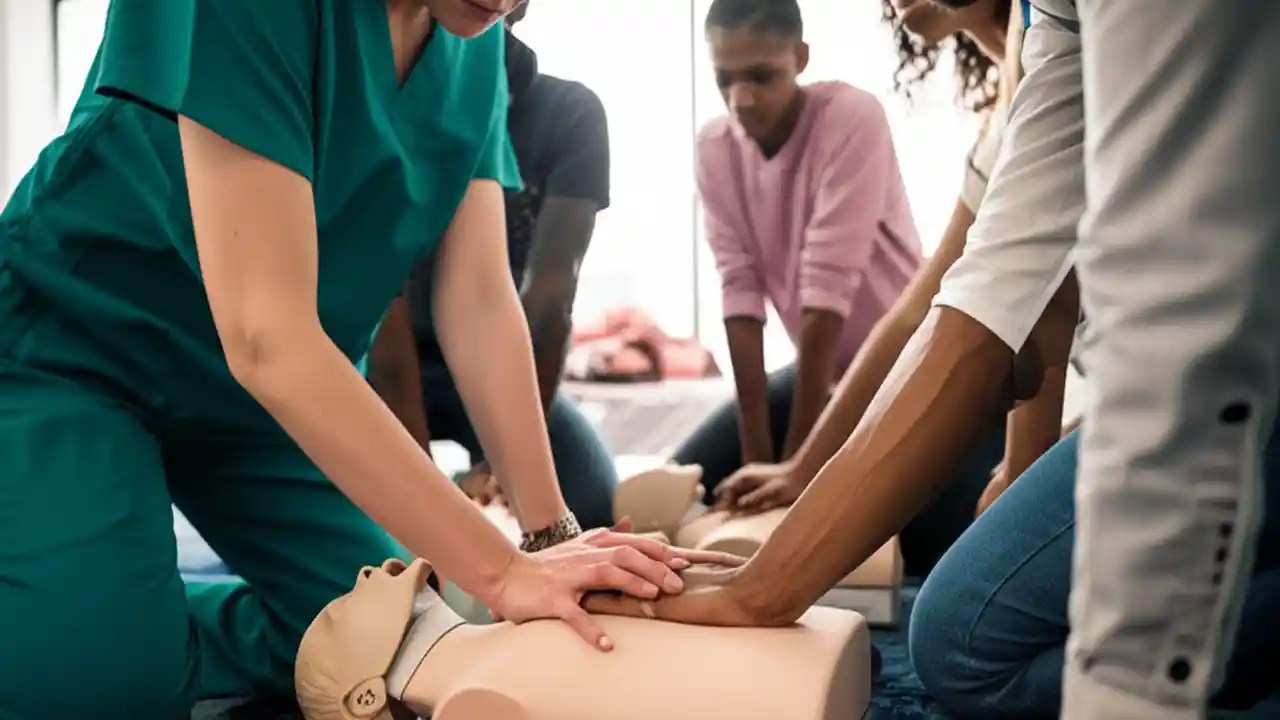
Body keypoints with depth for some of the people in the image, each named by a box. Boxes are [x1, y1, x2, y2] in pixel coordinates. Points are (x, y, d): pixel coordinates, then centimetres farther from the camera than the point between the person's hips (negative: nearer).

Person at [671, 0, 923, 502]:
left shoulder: (853, 118, -24)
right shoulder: (714, 147, -7)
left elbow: (827, 286, -27)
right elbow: (740, 288, -11)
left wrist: (797, 460, -26)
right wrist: (756, 455, -16)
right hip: (821, 366, 6)